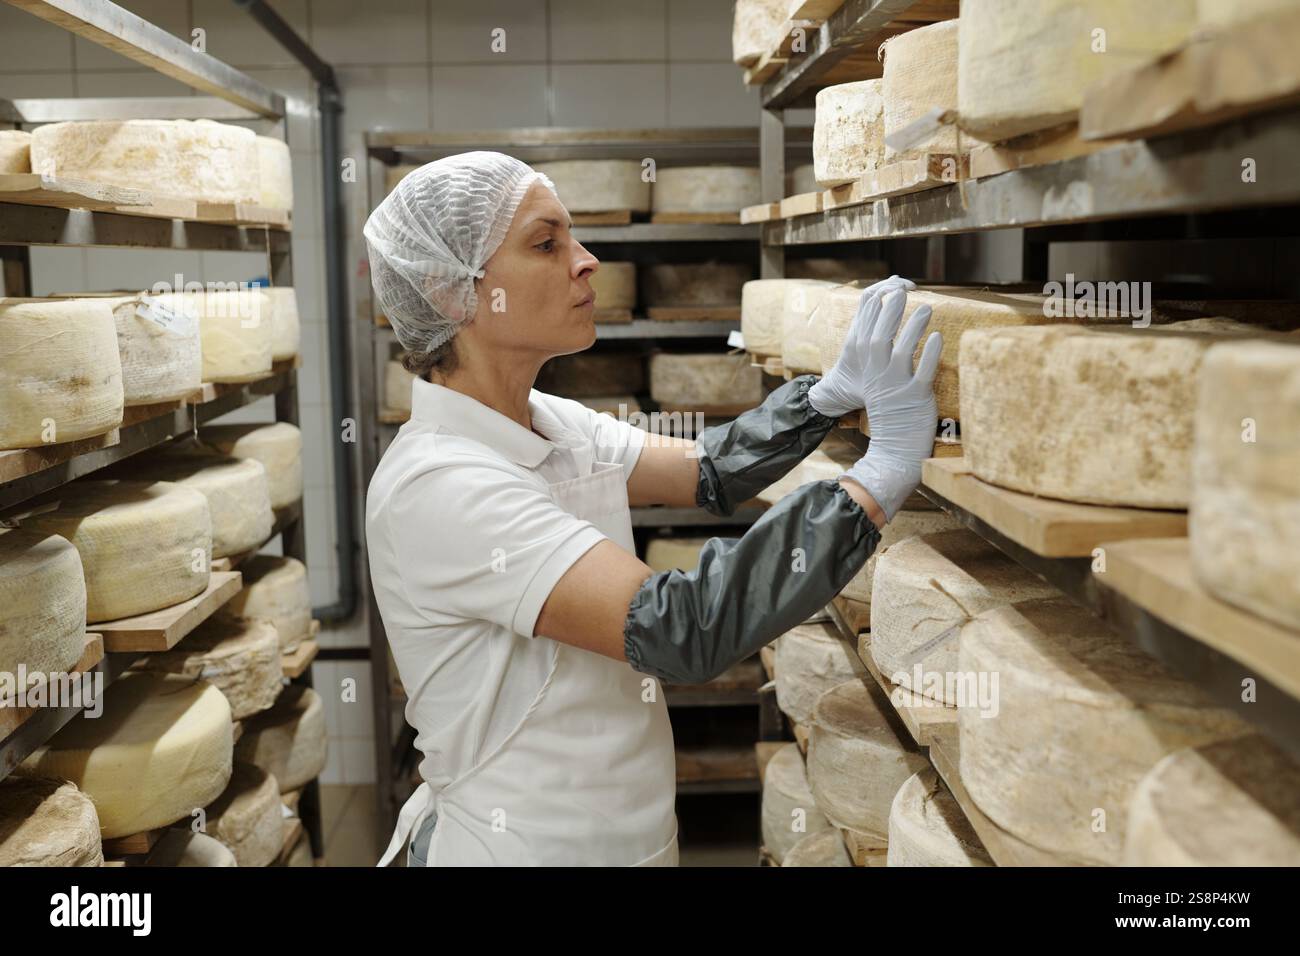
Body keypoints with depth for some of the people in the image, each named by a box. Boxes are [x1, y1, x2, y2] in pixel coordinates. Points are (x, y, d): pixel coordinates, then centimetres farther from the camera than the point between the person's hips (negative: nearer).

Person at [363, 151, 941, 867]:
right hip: (523, 843, -8)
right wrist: (884, 472, -30)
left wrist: (834, 391, -12)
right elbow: (677, 629, -33)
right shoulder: (435, 485, -27)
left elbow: (707, 472, 3)